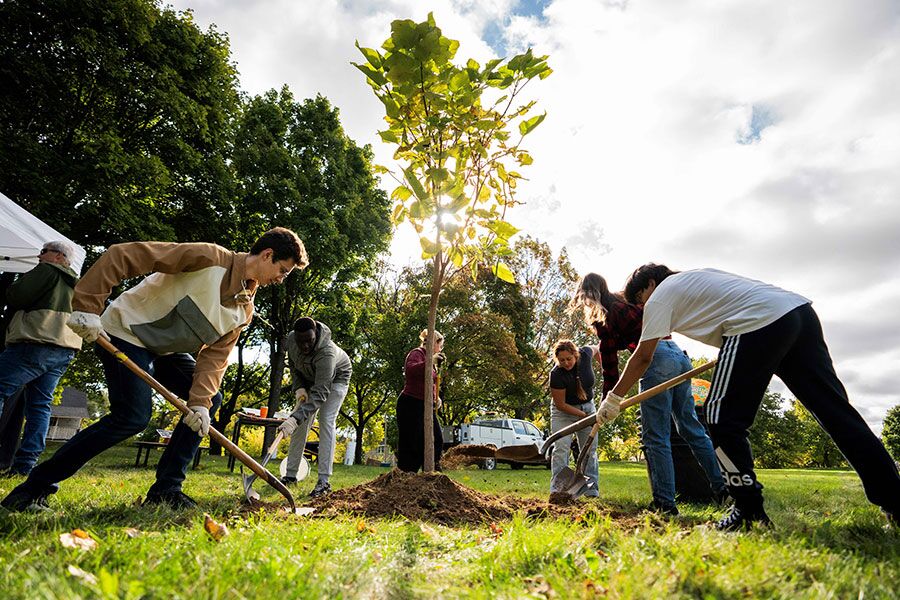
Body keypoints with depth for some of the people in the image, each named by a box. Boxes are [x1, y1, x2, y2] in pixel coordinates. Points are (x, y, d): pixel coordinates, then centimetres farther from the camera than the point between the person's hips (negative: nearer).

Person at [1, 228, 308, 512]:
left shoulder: (244, 309, -3)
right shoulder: (209, 258, -26)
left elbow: (215, 355, -7)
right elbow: (122, 255, -26)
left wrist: (200, 401, -20)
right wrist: (87, 307, -28)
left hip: (165, 349, 8)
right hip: (126, 332, -8)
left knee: (212, 399, -1)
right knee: (133, 416, -19)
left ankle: (165, 489, 6)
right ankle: (33, 489, -1)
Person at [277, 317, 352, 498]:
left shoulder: (326, 353, -44)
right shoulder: (291, 340, -24)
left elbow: (320, 393, -47)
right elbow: (293, 365, -2)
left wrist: (295, 418, -56)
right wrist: (299, 387, -17)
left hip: (335, 379, -6)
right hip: (310, 379, 6)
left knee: (326, 420, -19)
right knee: (301, 422, 1)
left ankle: (324, 481, -16)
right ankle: (291, 475, 11)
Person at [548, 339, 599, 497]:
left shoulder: (585, 354, -20)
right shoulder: (556, 375, -29)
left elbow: (594, 349, 8)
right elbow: (561, 405, -21)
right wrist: (583, 415, -22)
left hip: (587, 406, 4)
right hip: (564, 411, -4)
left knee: (590, 448, 3)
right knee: (561, 447, -14)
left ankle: (592, 491, 9)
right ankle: (557, 489, -13)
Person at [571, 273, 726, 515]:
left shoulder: (603, 316, -2)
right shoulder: (628, 302, 20)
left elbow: (610, 361, -2)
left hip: (657, 360, -8)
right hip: (679, 355, 8)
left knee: (655, 437, -3)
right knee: (692, 428, 16)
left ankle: (665, 502, -1)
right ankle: (722, 488, 22)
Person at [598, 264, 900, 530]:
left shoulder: (660, 295, 7)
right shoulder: (696, 277, 31)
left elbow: (643, 357, 4)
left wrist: (613, 398, 11)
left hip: (760, 323, -9)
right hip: (801, 309, 9)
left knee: (724, 419, -1)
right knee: (836, 410, 11)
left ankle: (750, 512, 1)